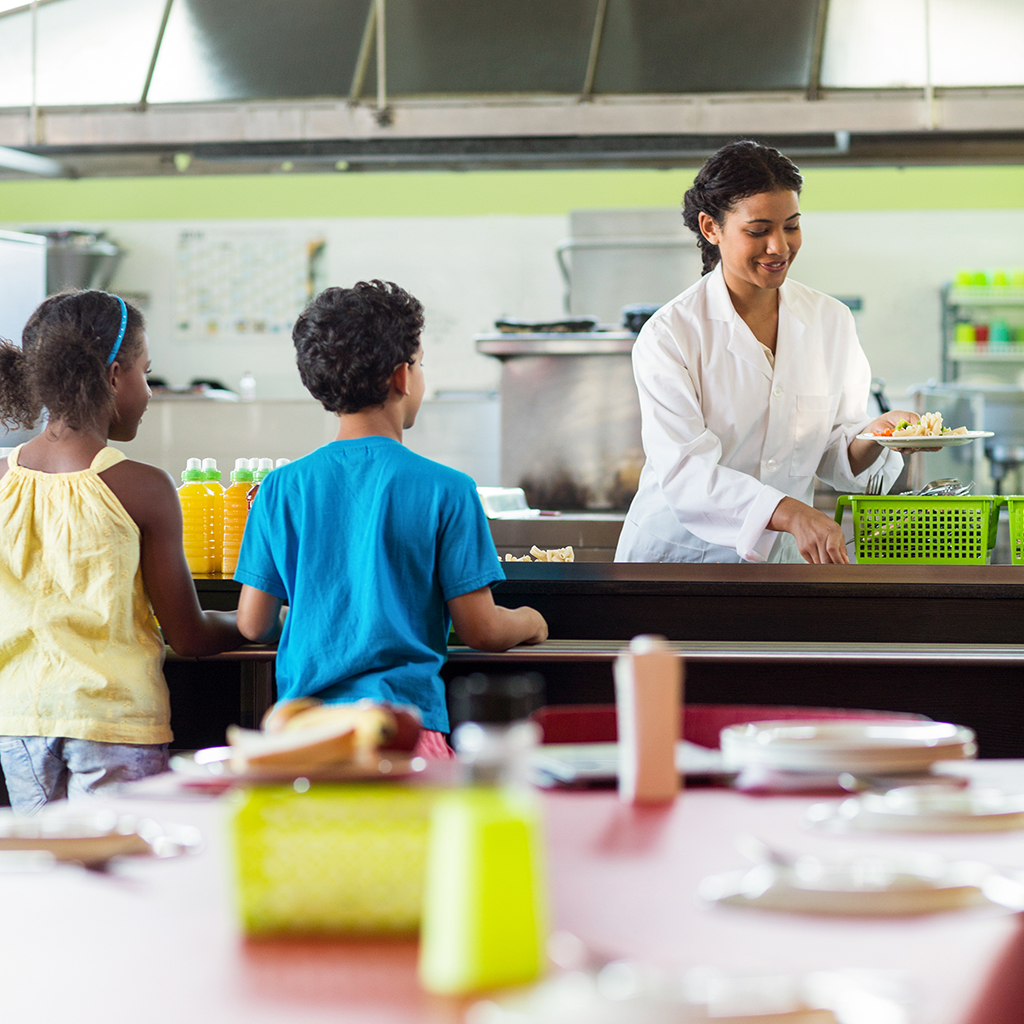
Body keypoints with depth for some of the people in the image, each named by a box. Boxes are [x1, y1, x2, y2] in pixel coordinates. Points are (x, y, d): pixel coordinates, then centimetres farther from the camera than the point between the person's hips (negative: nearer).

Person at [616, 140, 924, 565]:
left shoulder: (831, 321, 6)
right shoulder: (668, 335, -9)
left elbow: (835, 458, 11)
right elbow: (685, 471, -19)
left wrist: (873, 436, -12)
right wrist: (791, 514, -32)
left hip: (780, 560, 3)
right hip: (679, 555, -3)